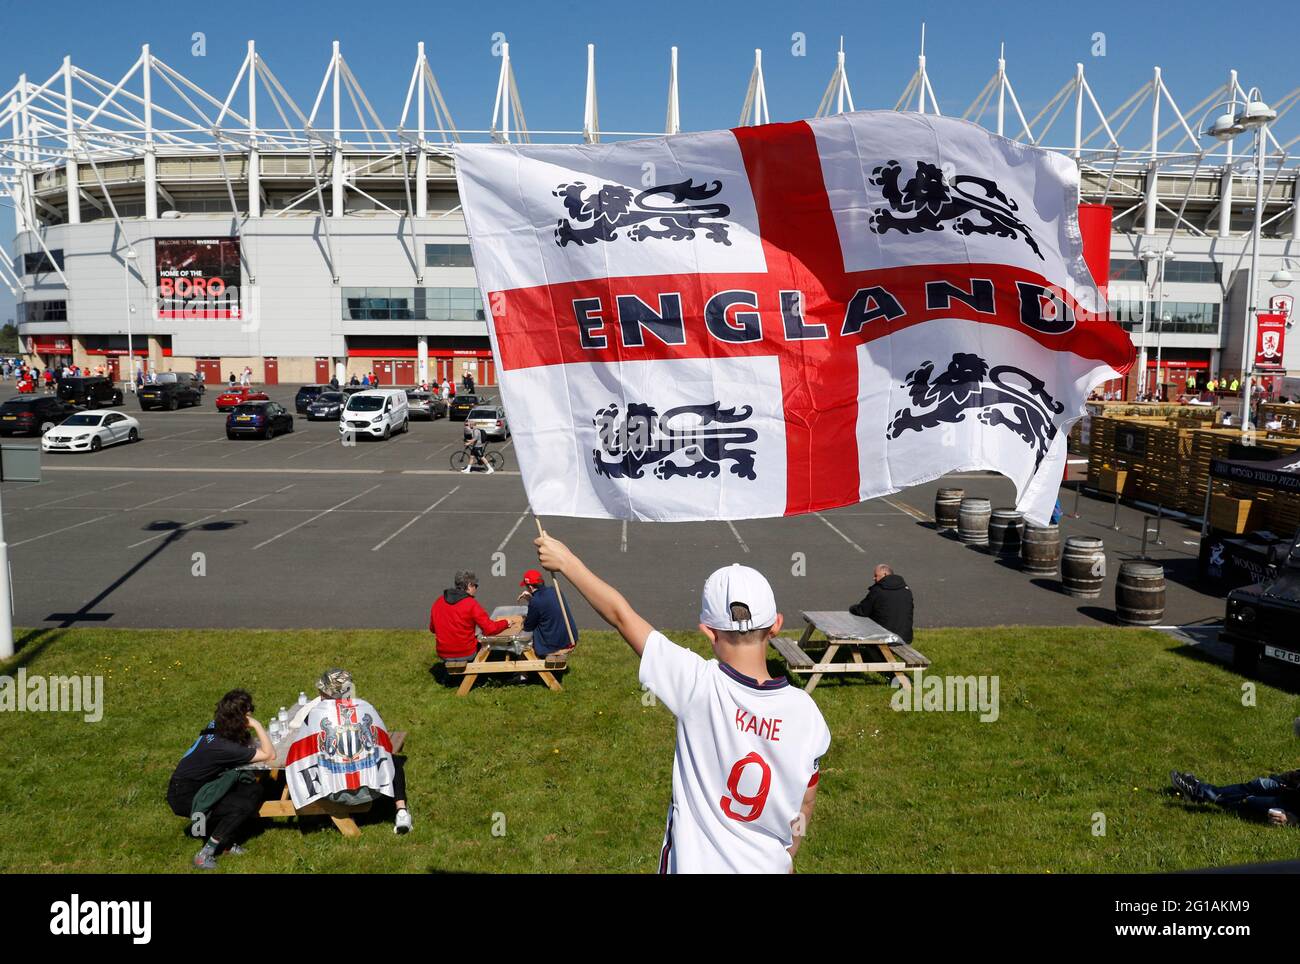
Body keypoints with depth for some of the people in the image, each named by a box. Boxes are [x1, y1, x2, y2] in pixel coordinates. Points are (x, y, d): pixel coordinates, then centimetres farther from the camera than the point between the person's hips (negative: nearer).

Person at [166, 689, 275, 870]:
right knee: (244, 806, -21)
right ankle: (204, 856, -7)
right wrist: (257, 726, -25)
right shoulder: (222, 746, -31)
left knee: (254, 790, -6)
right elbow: (269, 755, -27)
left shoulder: (217, 727, -8)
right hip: (184, 797, -8)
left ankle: (225, 842, 6)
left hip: (201, 785, 8)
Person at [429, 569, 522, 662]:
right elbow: (490, 629, -15)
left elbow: (432, 629, 11)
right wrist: (507, 622, 2)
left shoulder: (438, 601, 0)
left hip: (443, 655, 5)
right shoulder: (471, 604, -15)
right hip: (466, 655, -5)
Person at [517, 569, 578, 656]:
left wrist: (525, 619, 13)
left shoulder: (535, 602, -21)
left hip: (555, 646, -7)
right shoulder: (555, 590, 0)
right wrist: (530, 599, 13)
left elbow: (528, 627, -6)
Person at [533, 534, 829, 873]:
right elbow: (804, 806, -1)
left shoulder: (699, 685, -24)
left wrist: (566, 561, -3)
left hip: (693, 863, -2)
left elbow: (621, 615, -14)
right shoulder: (805, 711, -17)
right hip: (767, 866, 2)